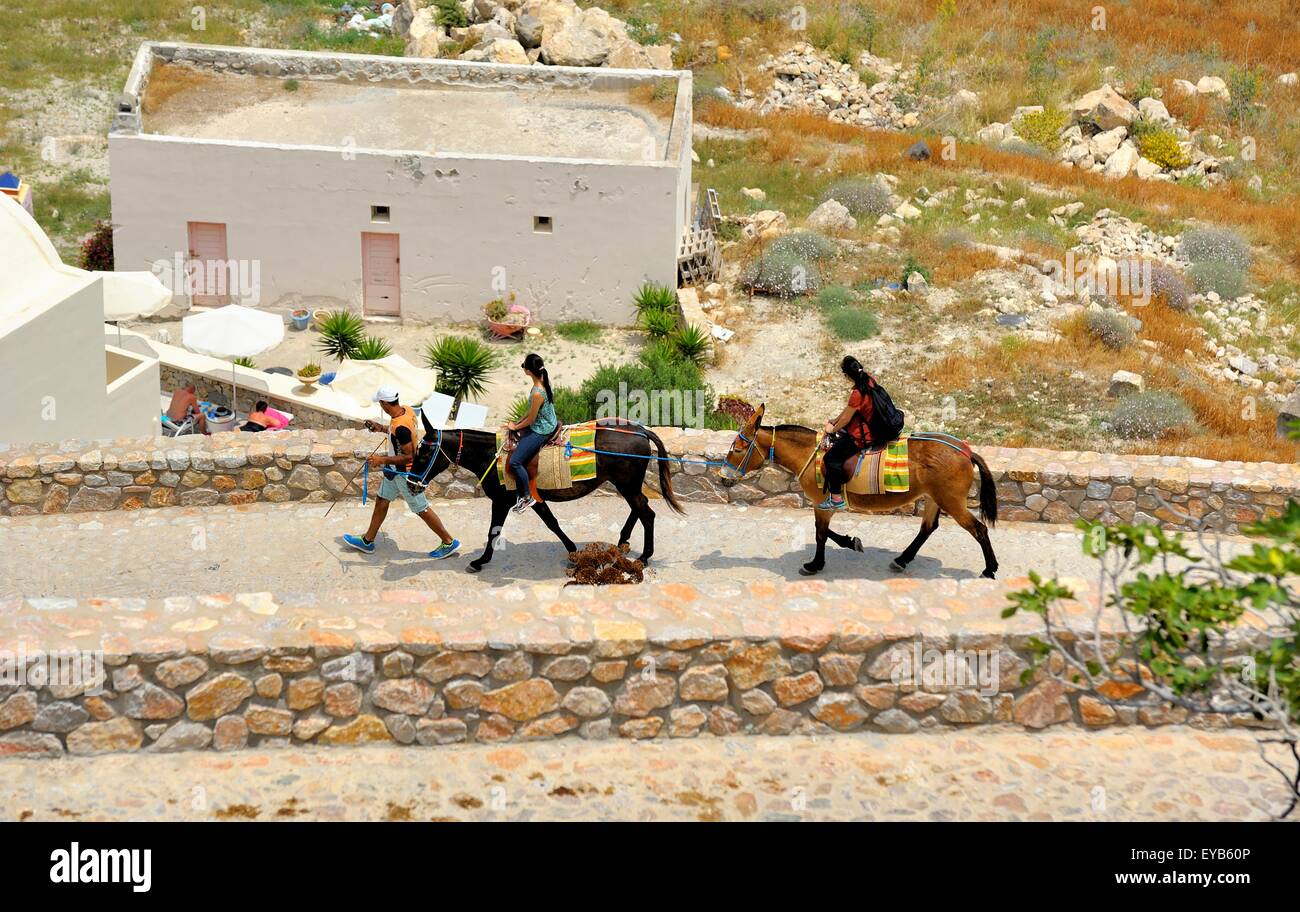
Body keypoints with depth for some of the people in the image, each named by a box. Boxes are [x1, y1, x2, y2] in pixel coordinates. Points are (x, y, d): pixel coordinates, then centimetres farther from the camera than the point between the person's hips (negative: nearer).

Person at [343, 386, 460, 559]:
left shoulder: (400, 427, -33)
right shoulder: (406, 410, -6)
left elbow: (409, 456, -30)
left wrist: (383, 460, -26)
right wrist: (382, 429, 12)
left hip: (406, 473, -10)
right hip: (395, 470, 10)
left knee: (421, 509, 4)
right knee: (381, 501, 20)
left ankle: (449, 543, 18)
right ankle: (367, 541, 35)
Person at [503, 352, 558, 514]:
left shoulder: (537, 393, -32)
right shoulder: (544, 380, -5)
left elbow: (531, 419, -19)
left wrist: (515, 427, -1)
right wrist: (518, 422, 10)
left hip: (541, 431, -10)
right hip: (546, 424, 10)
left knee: (515, 462, -10)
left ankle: (527, 497, 2)